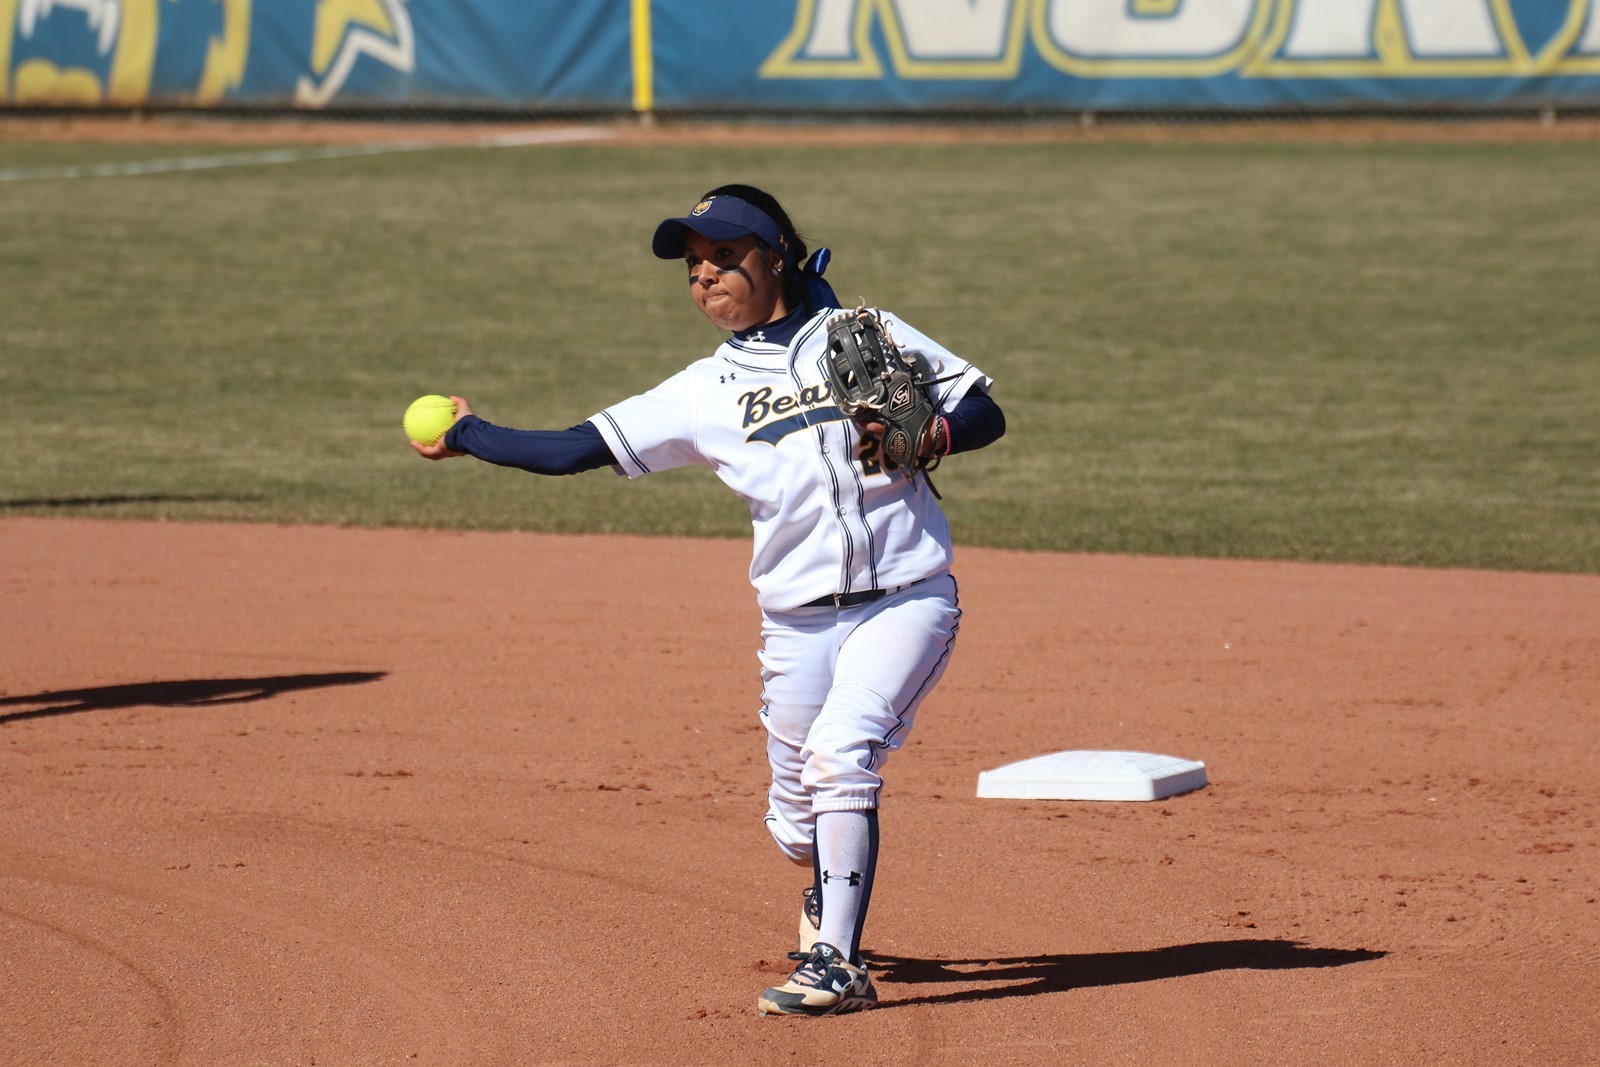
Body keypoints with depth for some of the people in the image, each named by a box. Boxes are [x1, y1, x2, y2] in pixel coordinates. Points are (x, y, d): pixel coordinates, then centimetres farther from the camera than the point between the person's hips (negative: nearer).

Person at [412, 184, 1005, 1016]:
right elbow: (575, 449, 6)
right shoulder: (705, 392, 6)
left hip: (905, 598, -4)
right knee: (797, 822, 8)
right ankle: (833, 891, 45)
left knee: (837, 754, -23)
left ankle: (837, 962, -16)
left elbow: (985, 415, 1)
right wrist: (466, 435, 10)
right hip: (798, 620, 4)